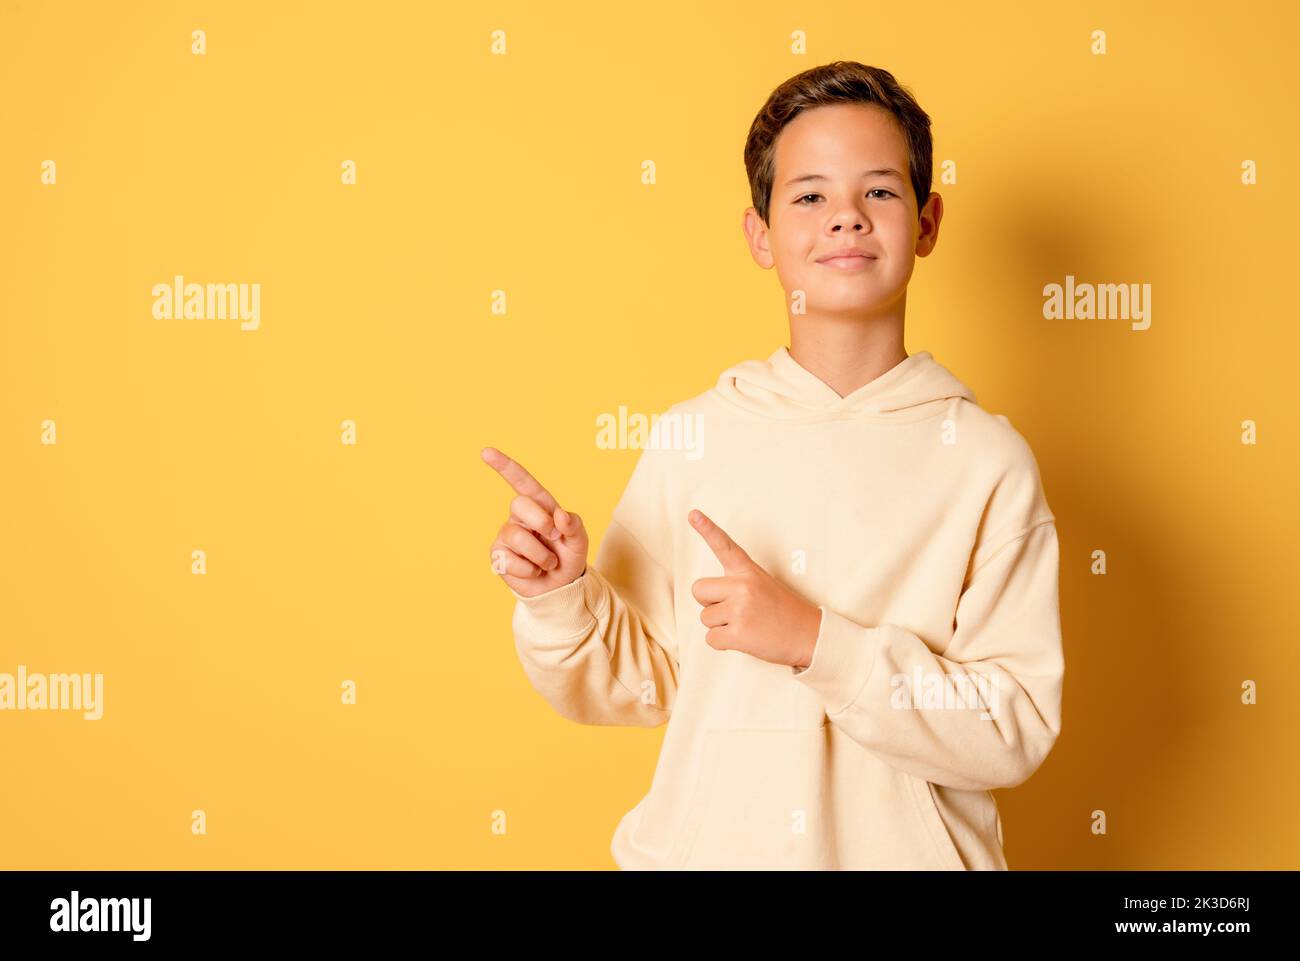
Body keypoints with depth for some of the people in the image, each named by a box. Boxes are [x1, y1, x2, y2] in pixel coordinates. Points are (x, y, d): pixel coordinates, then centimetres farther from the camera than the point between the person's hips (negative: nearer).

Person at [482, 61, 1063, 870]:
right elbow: (639, 684, 1)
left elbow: (1017, 732, -14)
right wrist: (559, 599, -17)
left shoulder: (986, 459, -12)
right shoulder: (689, 437, -7)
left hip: (909, 851, -1)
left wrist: (817, 642, -23)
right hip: (705, 843, 2)